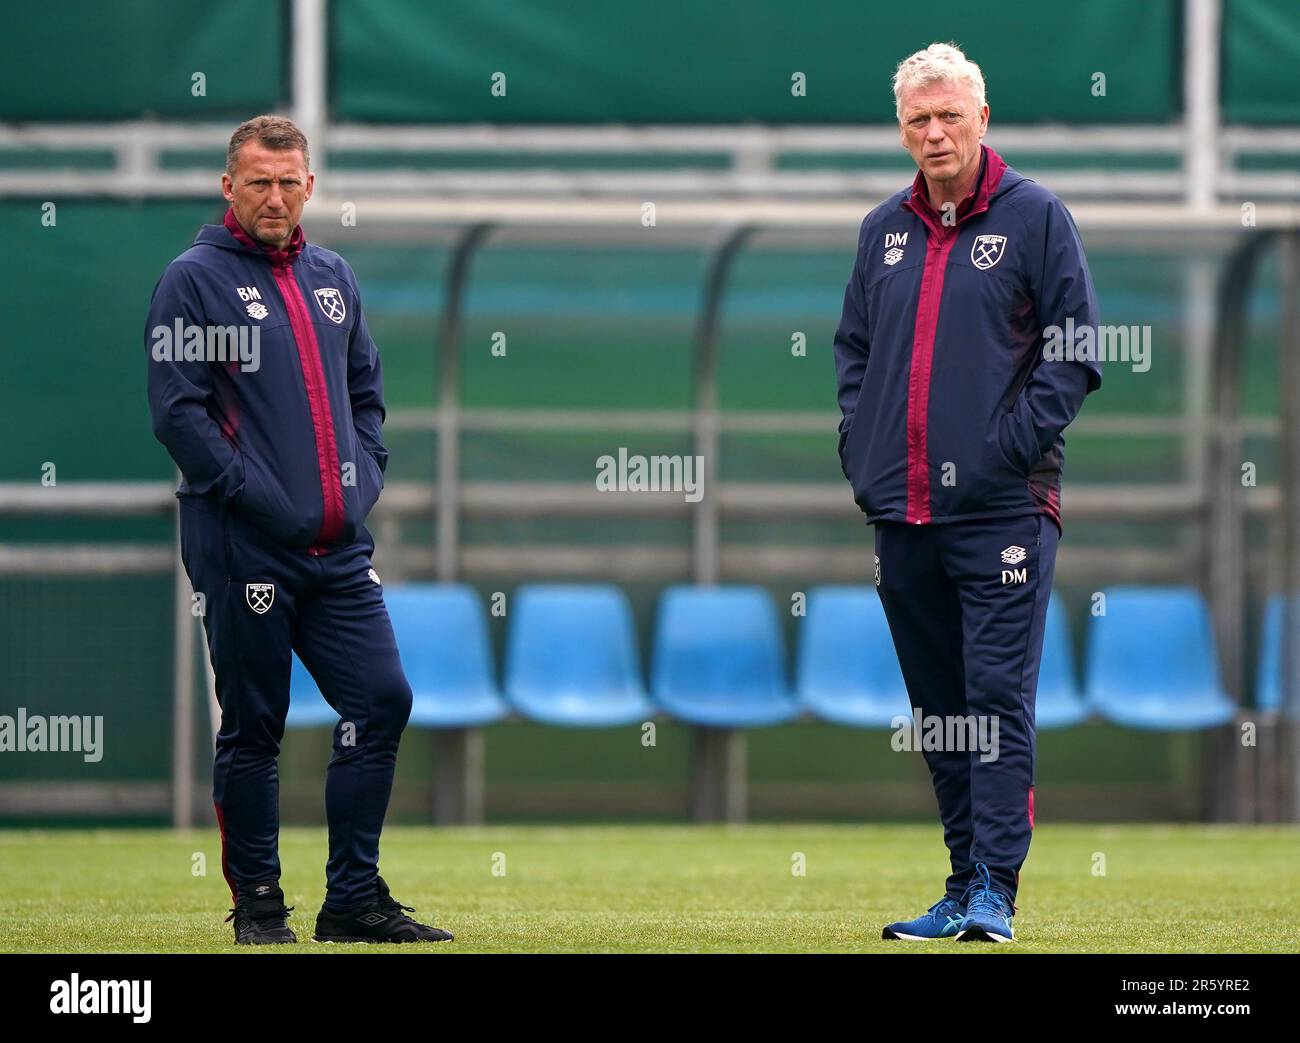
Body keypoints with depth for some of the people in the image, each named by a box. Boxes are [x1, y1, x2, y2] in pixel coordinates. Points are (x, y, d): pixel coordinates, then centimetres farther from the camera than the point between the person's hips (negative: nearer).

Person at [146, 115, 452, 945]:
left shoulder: (333, 278, 16)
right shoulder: (195, 280, -4)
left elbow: (367, 393, 23)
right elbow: (177, 410, -10)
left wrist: (363, 479, 6)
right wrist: (261, 499, -15)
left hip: (341, 547, 6)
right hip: (243, 548, -6)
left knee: (383, 699, 0)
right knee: (255, 727, -1)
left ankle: (355, 898, 7)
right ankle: (257, 904, 9)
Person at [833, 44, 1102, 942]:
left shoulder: (1037, 218, -1)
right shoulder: (884, 229, 15)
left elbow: (1077, 354, -4)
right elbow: (853, 350, 22)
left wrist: (1007, 450, -11)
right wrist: (861, 451, 8)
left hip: (1002, 507, -6)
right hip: (902, 513, 6)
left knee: (998, 697, -10)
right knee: (939, 708, 9)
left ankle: (995, 891, -12)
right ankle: (963, 886, 15)